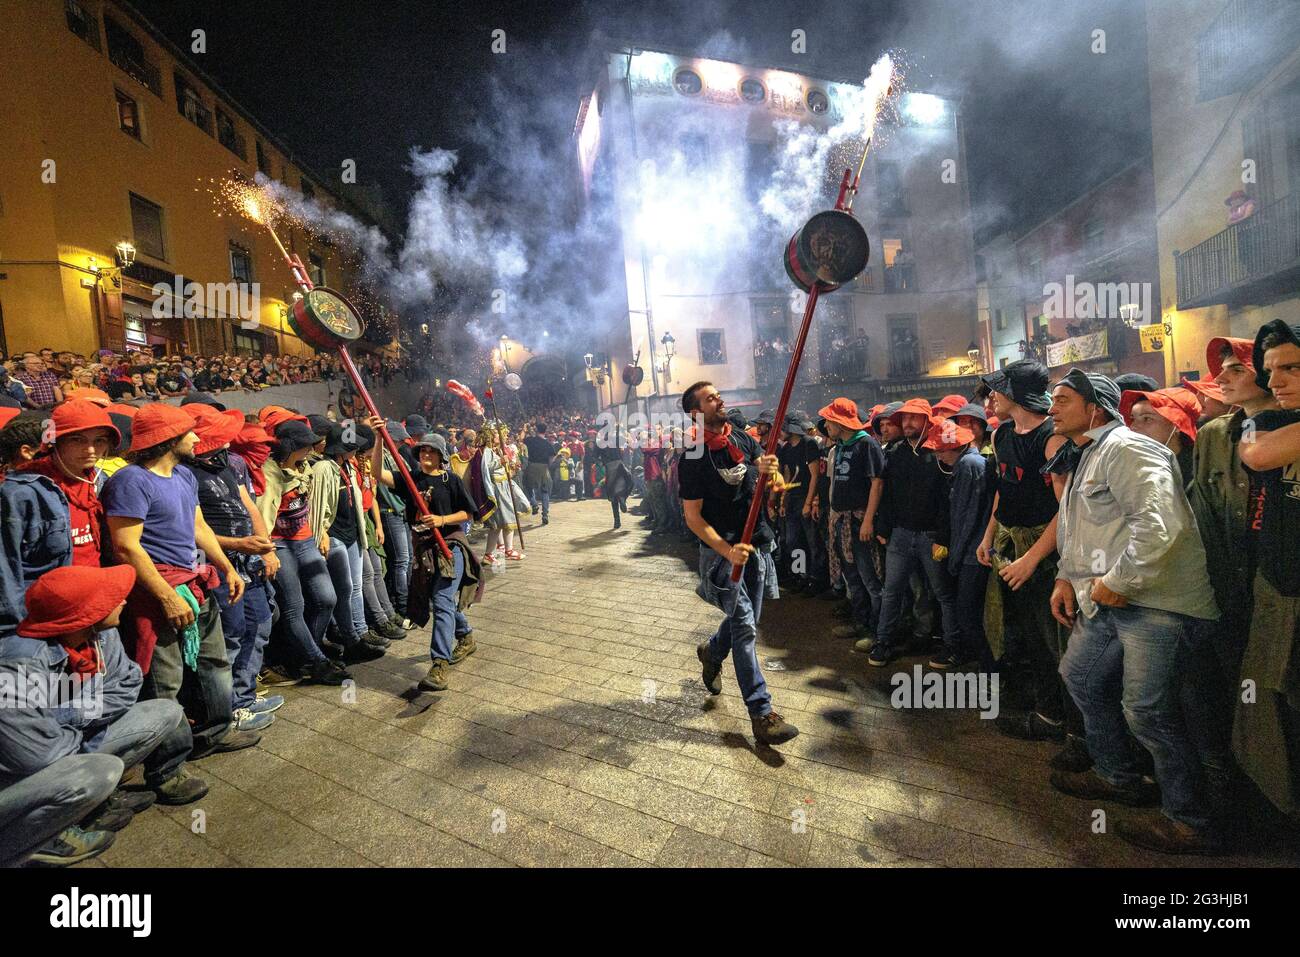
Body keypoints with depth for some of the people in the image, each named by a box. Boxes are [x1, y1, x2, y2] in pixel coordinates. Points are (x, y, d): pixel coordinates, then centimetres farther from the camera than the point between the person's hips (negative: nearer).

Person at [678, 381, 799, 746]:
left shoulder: (743, 438, 4)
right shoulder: (694, 458, -12)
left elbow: (776, 483, -3)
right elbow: (693, 517, -12)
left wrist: (768, 471, -27)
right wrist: (728, 551, -23)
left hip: (754, 543, 6)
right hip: (721, 549, -6)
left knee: (746, 618, 17)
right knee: (745, 627, -6)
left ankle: (711, 652, 46)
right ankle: (761, 713, 2)